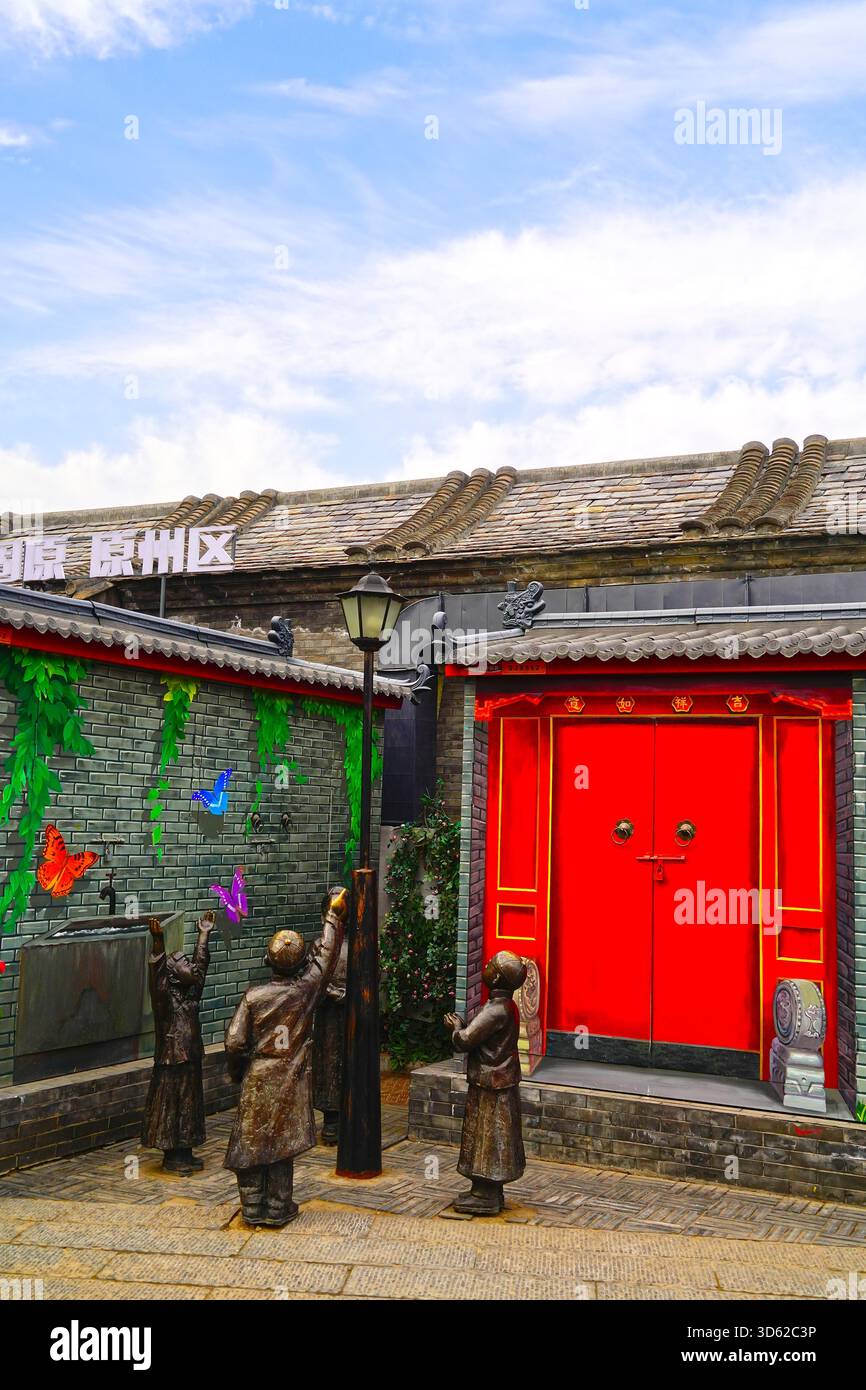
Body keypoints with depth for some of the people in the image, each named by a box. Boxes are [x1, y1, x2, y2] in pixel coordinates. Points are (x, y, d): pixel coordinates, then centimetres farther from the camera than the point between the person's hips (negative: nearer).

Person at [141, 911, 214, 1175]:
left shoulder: (190, 991, 5)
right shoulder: (164, 995, -15)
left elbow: (201, 964, 15)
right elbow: (156, 972, -31)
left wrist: (204, 934, 17)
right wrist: (157, 941, -45)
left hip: (191, 1058, 8)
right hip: (171, 1061, -8)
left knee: (190, 1105, 14)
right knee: (170, 1106, 2)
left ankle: (185, 1154, 26)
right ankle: (171, 1158, 12)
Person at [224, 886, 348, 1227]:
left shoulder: (253, 997, -10)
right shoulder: (306, 990, -8)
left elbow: (234, 1042, -10)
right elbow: (326, 955, 5)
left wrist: (237, 1071, 10)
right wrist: (334, 915, 17)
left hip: (257, 1081, -1)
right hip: (291, 1082, 1)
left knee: (250, 1143, 11)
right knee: (281, 1144, 10)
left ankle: (253, 1208, 18)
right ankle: (278, 1209, 16)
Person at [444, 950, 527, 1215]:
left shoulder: (495, 1010, -23)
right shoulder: (506, 1006, 8)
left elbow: (465, 1041, -23)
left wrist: (456, 1028, -5)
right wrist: (461, 1026, 2)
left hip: (490, 1084, -10)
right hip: (501, 1080, 10)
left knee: (487, 1137, -1)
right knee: (492, 1138, 16)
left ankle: (485, 1197, 8)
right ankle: (490, 1192, 26)